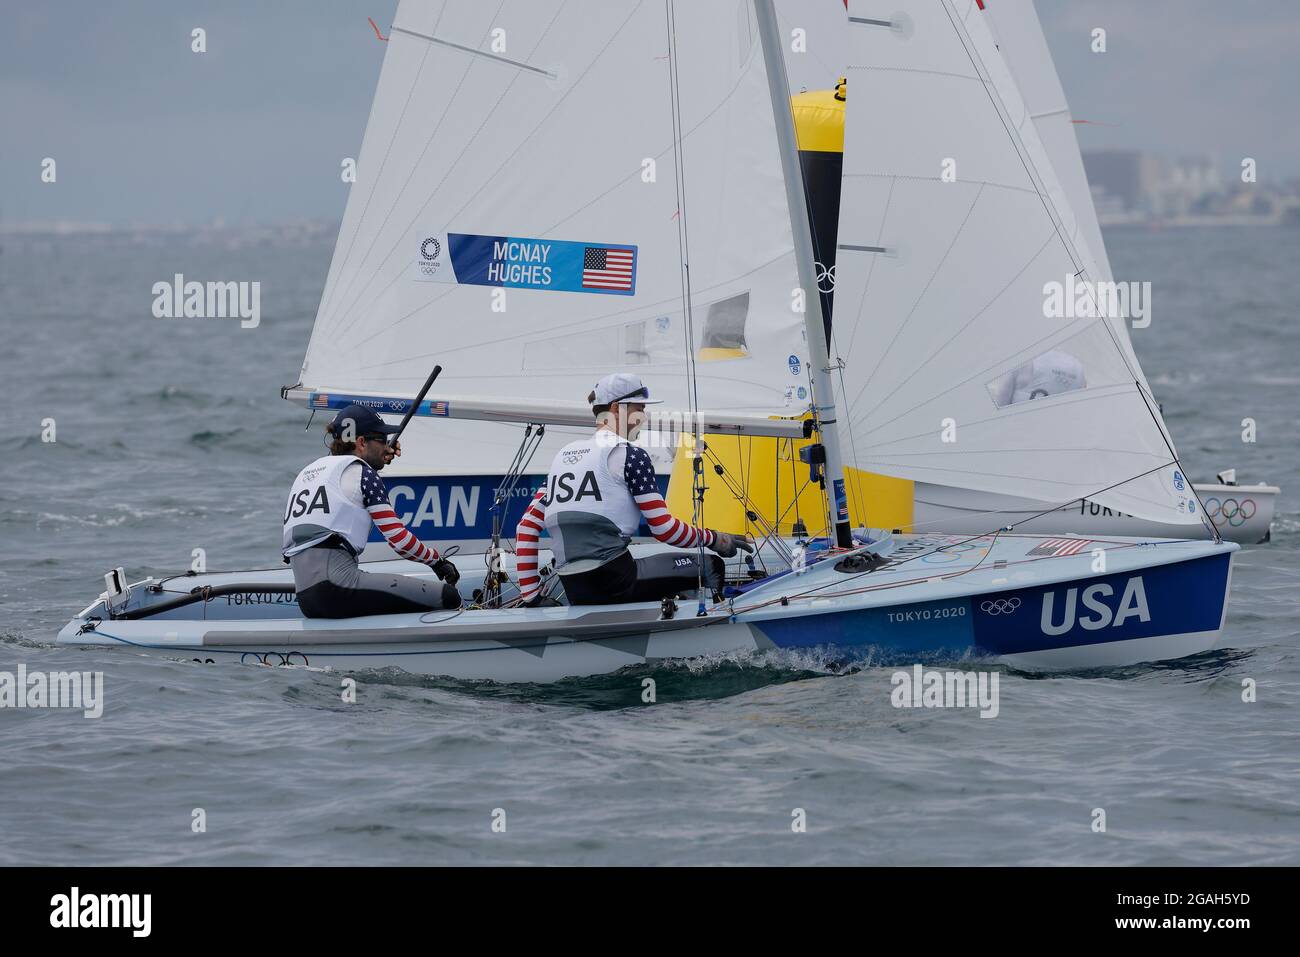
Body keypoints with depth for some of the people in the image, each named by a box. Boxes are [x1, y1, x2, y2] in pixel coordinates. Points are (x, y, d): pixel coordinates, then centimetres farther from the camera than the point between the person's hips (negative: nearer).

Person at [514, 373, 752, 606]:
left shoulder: (564, 454, 18)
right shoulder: (630, 455, -2)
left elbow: (528, 525, 17)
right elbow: (664, 528, -4)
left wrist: (530, 593, 19)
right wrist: (715, 540, 11)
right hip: (615, 578, -7)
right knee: (710, 568, 3)